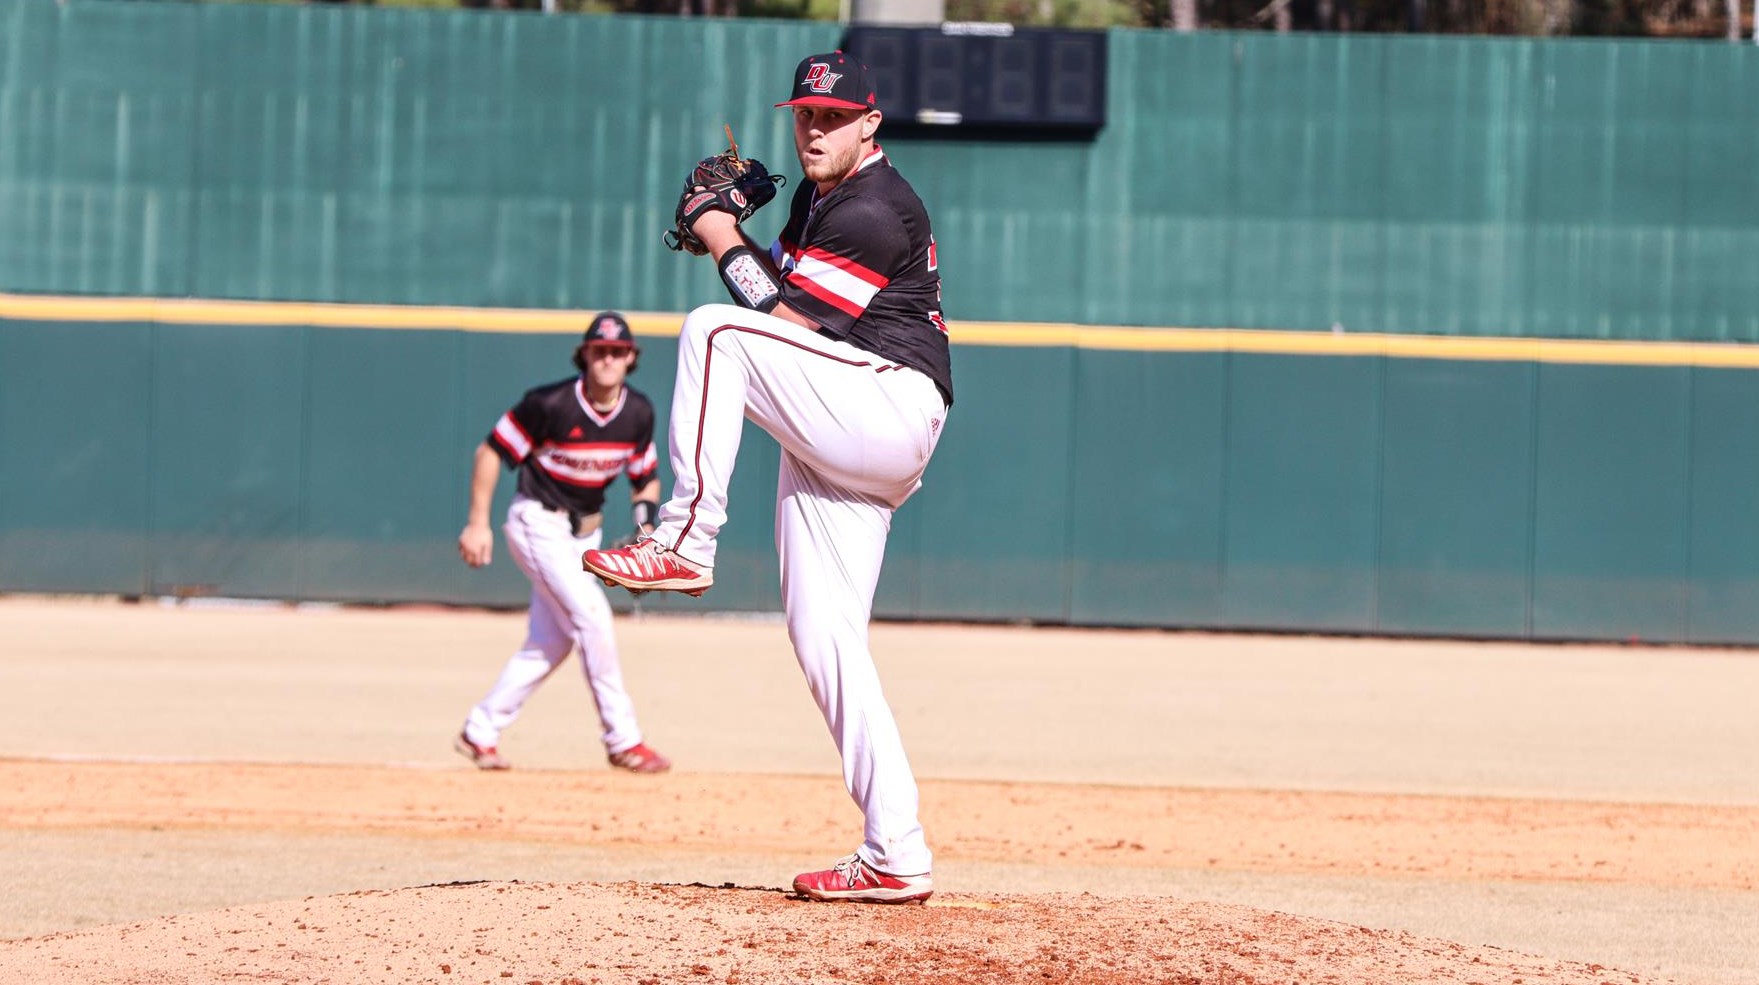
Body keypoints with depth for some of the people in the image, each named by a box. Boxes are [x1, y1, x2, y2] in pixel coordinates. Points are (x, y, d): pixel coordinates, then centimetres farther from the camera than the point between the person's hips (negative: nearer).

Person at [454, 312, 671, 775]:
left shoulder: (638, 414, -4)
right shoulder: (551, 404, -20)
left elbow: (647, 478, 10)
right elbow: (491, 451, -13)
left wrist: (644, 513, -12)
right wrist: (477, 523, -15)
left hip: (585, 532, 7)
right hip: (539, 524, -7)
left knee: (551, 641, 7)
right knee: (592, 618, -16)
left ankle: (480, 732, 19)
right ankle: (622, 740, -12)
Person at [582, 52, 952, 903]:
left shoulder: (874, 211, -13)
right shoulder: (820, 196, 19)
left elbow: (786, 318, -15)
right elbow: (784, 291, 25)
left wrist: (726, 242, -4)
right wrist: (728, 228, 10)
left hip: (889, 409, -10)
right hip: (839, 441, 10)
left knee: (714, 332, -21)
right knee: (822, 634, 3)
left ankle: (685, 541, -20)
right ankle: (895, 856, 0)